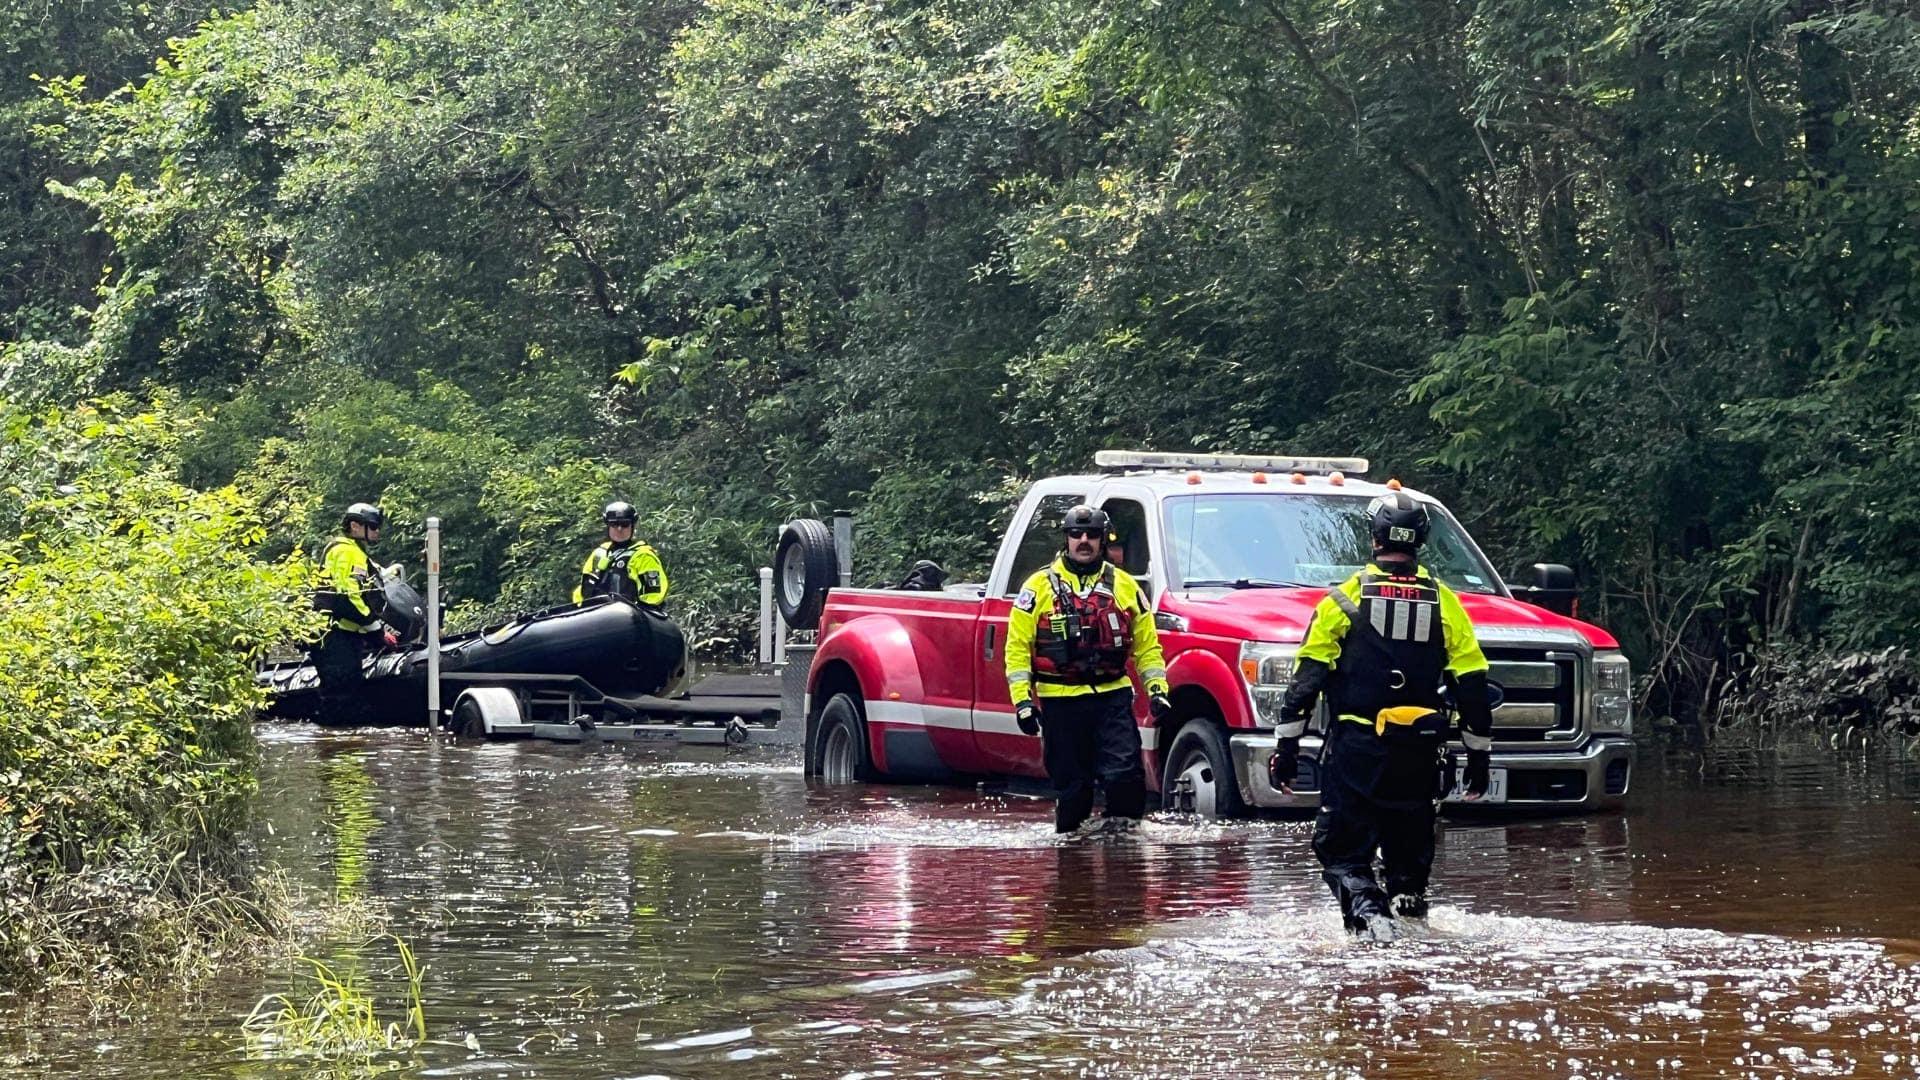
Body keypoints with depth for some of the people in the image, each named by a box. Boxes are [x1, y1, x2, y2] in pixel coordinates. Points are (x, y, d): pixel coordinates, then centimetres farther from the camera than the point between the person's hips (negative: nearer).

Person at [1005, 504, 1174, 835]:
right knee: (1072, 783, 3)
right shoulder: (1041, 587, 4)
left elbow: (1147, 645, 16)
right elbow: (1017, 647, 2)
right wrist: (1021, 698, -7)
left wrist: (1157, 690, 3)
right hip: (1060, 701, -1)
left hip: (1113, 696, 1)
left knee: (1125, 772, -15)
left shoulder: (1124, 586, 11)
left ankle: (1122, 828, 0)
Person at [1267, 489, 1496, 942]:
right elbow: (1471, 683, 6)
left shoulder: (1347, 598, -2)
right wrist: (1479, 752, 13)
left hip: (1355, 745, -3)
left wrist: (1287, 745, 0)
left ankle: (1369, 912, -22)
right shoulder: (1443, 603, 4)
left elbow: (1308, 675, -4)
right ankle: (1409, 905, 21)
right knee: (1409, 843, 21)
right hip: (1420, 750, 3)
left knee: (1342, 846, 0)